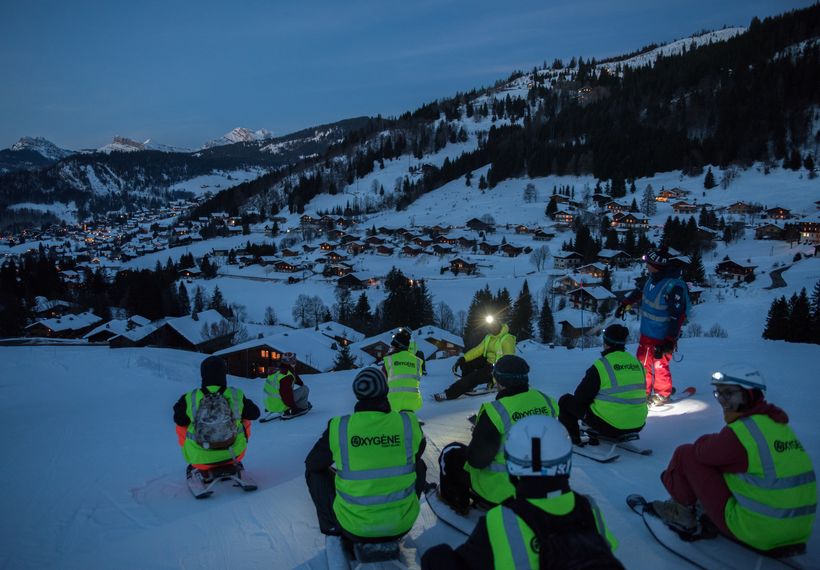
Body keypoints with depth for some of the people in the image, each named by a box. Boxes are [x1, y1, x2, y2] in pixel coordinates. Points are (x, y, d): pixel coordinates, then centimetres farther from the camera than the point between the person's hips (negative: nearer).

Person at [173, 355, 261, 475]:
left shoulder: (189, 399, -15)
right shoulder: (237, 396, -12)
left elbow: (179, 419, 4)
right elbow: (254, 414, 5)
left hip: (200, 457, 0)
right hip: (233, 453, 0)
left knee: (181, 426, 25)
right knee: (246, 420, 26)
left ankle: (196, 467, 36)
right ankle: (234, 463, 38)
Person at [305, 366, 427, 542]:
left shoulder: (338, 427, -14)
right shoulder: (409, 423, -11)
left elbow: (312, 463, 5)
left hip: (354, 528, -1)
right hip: (402, 524, 1)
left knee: (315, 471, 19)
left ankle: (332, 526, 26)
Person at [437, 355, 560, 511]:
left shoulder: (496, 411, -28)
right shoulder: (546, 401, -9)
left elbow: (477, 459, -20)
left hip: (499, 490, -6)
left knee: (450, 453, 17)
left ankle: (455, 500, 32)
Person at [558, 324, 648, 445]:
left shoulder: (601, 365, -14)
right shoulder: (637, 363, 4)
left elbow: (581, 396, -7)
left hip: (609, 425, -7)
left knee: (565, 401, 11)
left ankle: (573, 439, 15)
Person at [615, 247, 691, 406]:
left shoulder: (674, 286, -26)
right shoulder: (653, 279, -1)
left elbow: (678, 317, -24)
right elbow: (640, 292, 21)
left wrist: (669, 342, -24)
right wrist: (625, 304, 28)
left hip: (662, 337, -8)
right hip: (646, 332, 8)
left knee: (660, 366, 6)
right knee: (643, 363, 16)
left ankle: (662, 395, 28)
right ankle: (643, 392, 33)